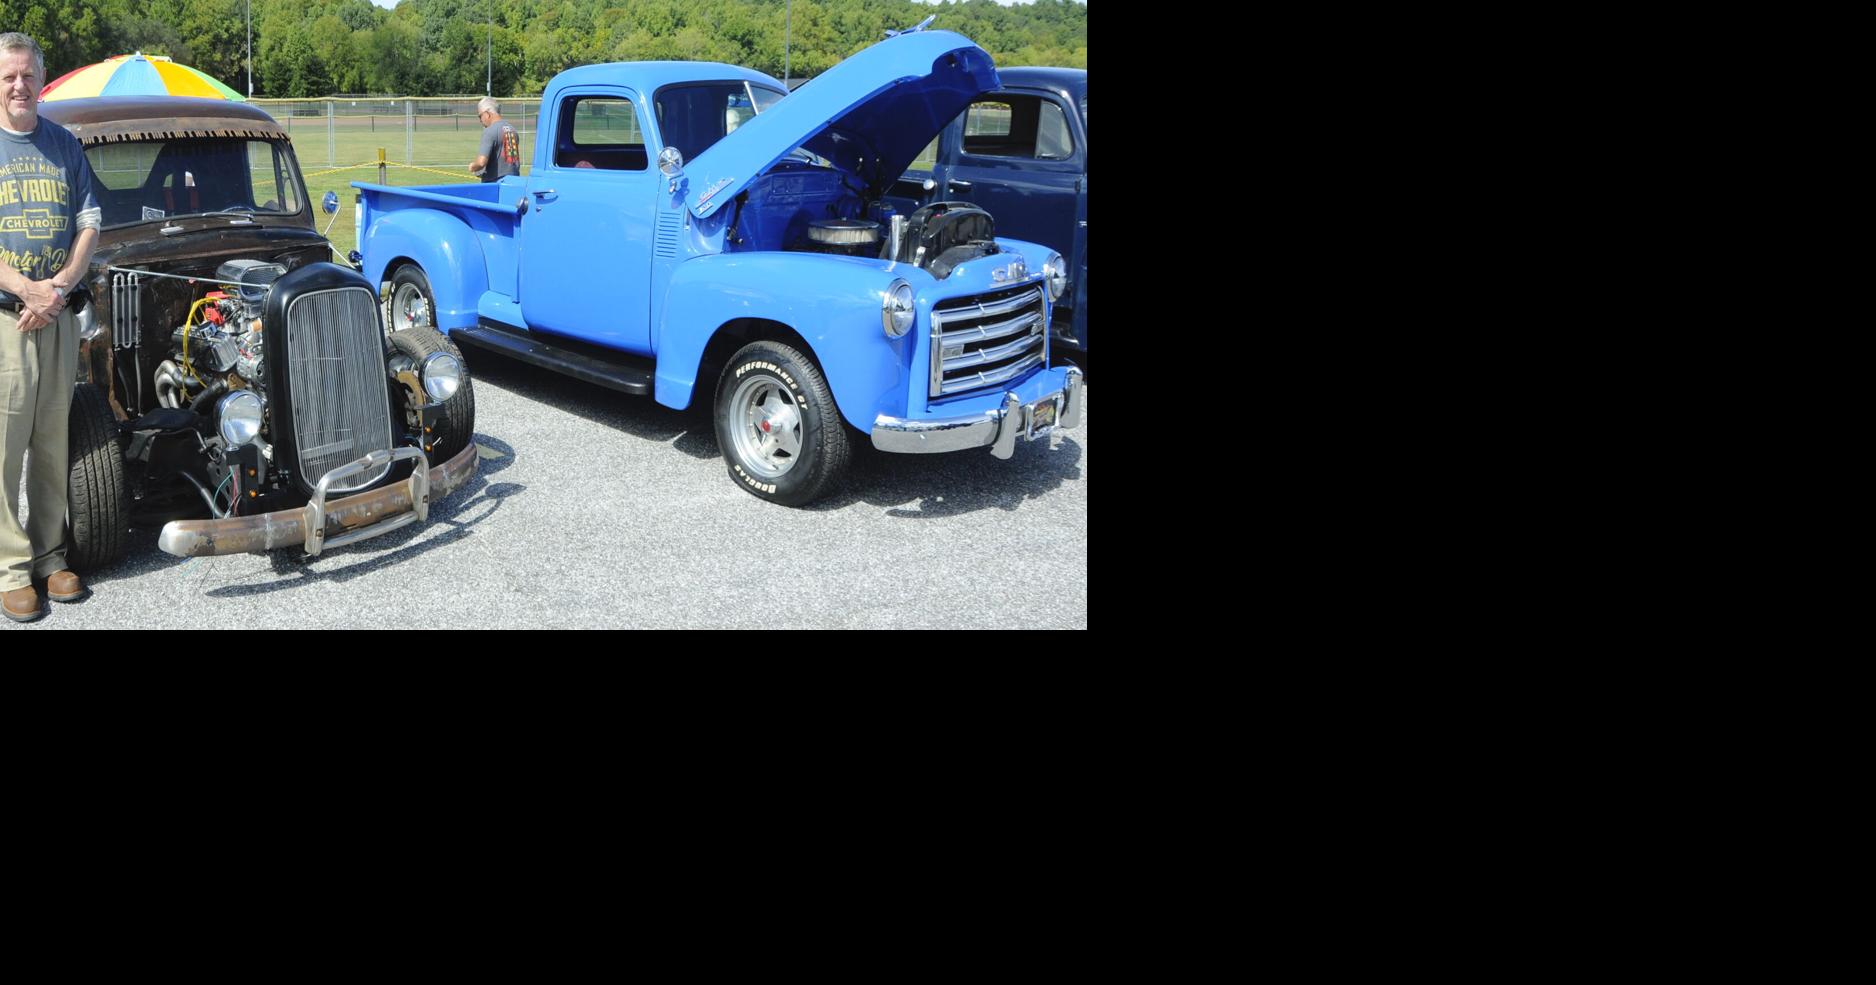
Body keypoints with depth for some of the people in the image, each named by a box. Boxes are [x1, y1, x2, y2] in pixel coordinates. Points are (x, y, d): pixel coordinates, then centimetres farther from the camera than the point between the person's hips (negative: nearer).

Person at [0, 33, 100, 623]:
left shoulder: (65, 146, 11)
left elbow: (89, 226, 8)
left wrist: (58, 286, -7)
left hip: (58, 318, 3)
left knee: (53, 443, 8)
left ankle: (49, 554, 18)